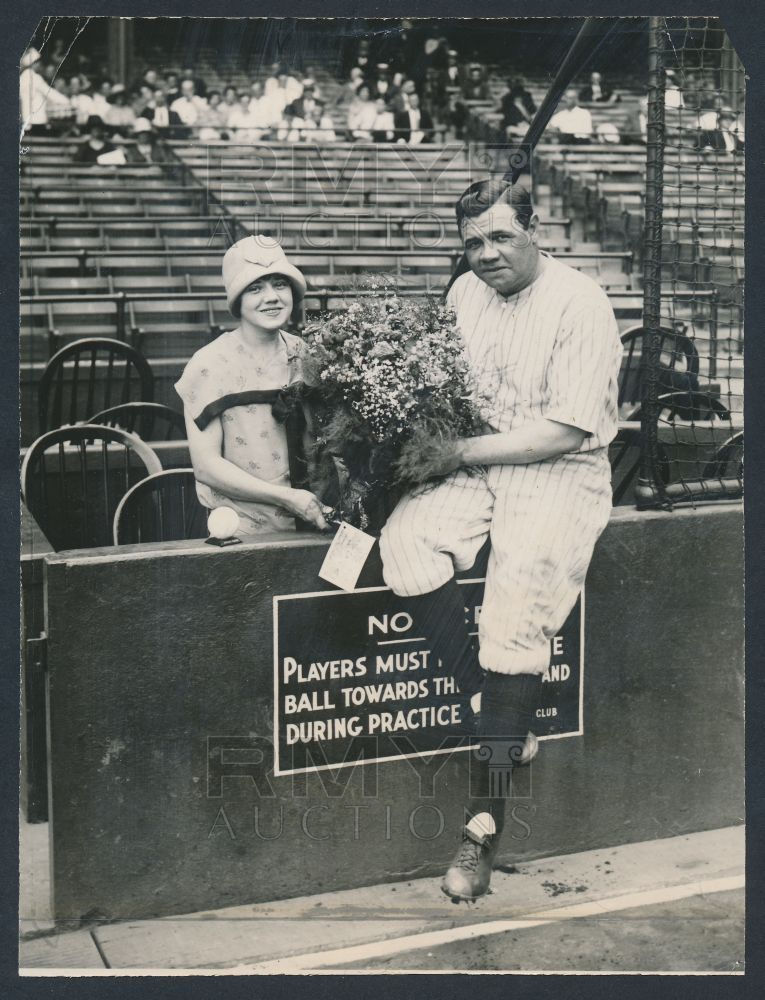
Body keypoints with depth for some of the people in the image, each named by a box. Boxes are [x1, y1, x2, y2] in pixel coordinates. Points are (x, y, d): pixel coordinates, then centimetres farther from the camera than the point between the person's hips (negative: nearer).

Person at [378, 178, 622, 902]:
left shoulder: (580, 306, -10)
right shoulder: (465, 292, 11)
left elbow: (564, 431, -15)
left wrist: (461, 451, -12)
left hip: (562, 476, -6)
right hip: (478, 468, 6)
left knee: (513, 623, -20)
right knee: (404, 539, -24)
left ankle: (483, 821, -8)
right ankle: (489, 706, -13)